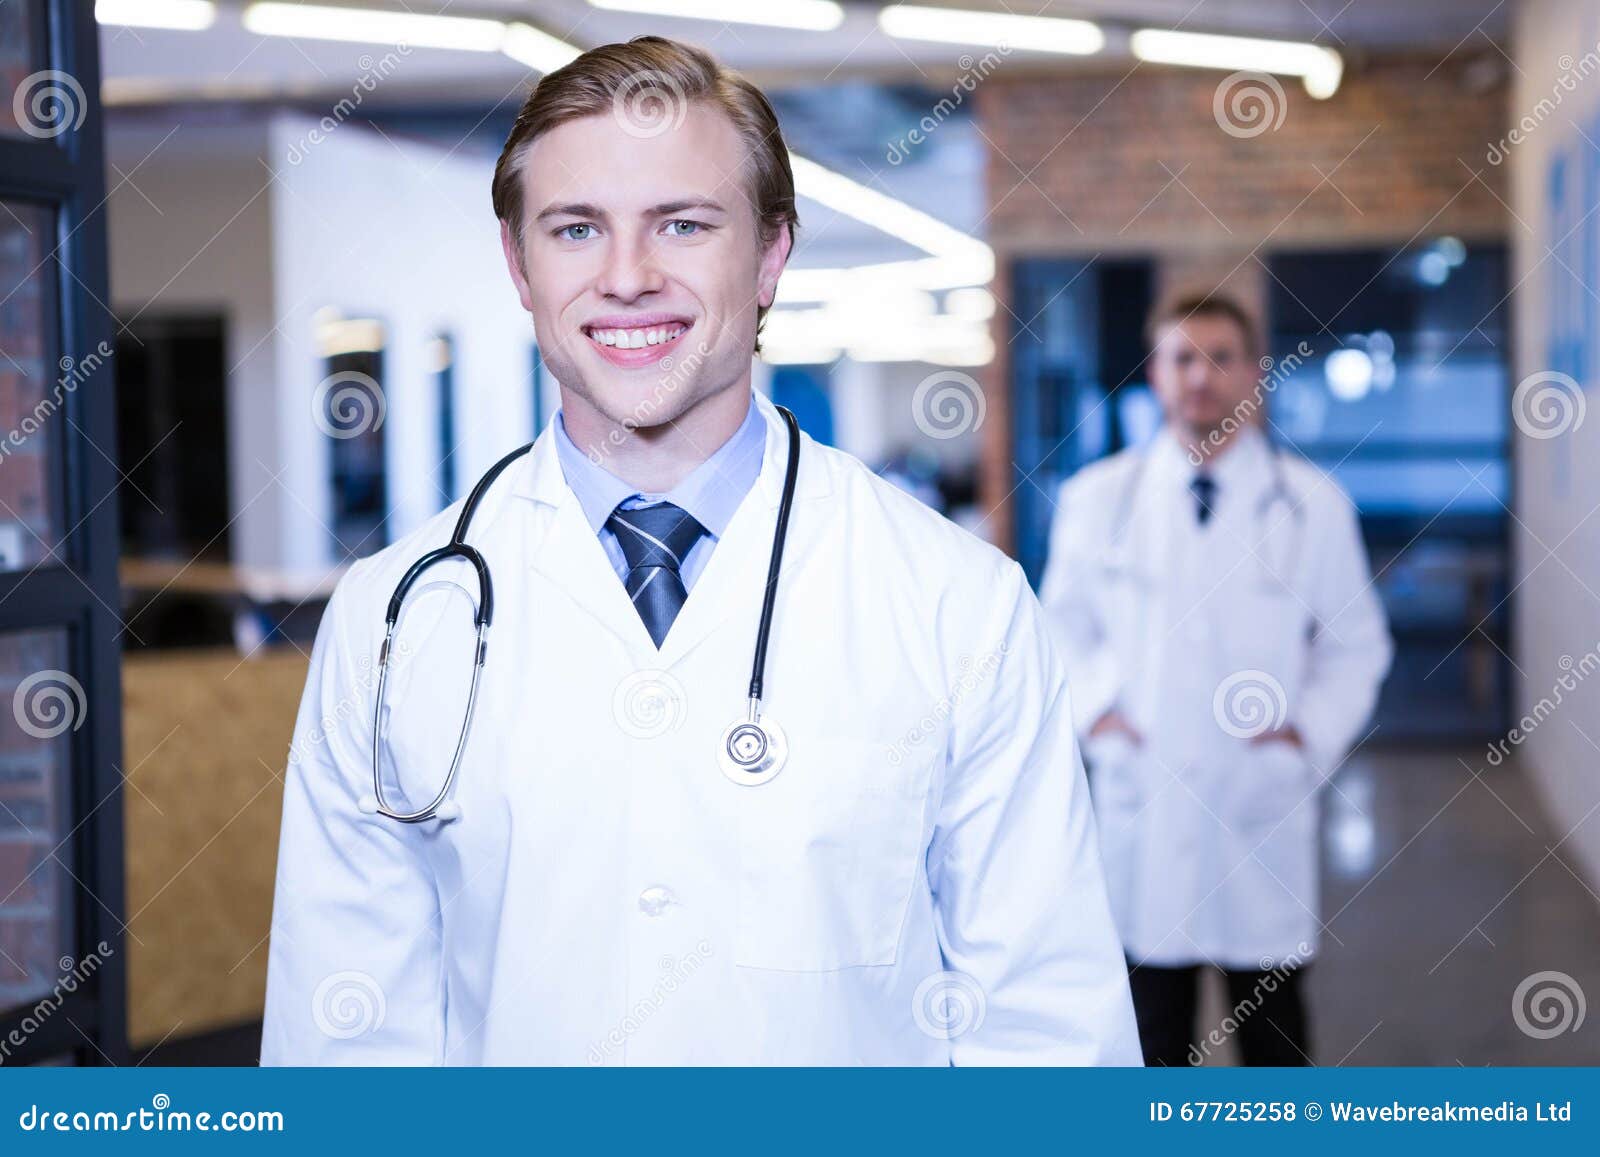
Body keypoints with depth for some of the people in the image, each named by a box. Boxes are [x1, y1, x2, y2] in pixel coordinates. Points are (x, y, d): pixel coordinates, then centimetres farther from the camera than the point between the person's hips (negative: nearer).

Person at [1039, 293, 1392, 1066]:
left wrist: (1311, 733, -4)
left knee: (1274, 1030, 9)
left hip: (1264, 807, 0)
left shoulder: (1313, 502, 1)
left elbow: (1356, 642, 9)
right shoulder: (1096, 498, 3)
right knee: (1155, 1032, 8)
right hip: (1143, 806, 1)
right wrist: (1094, 710, 0)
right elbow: (1064, 621, 14)